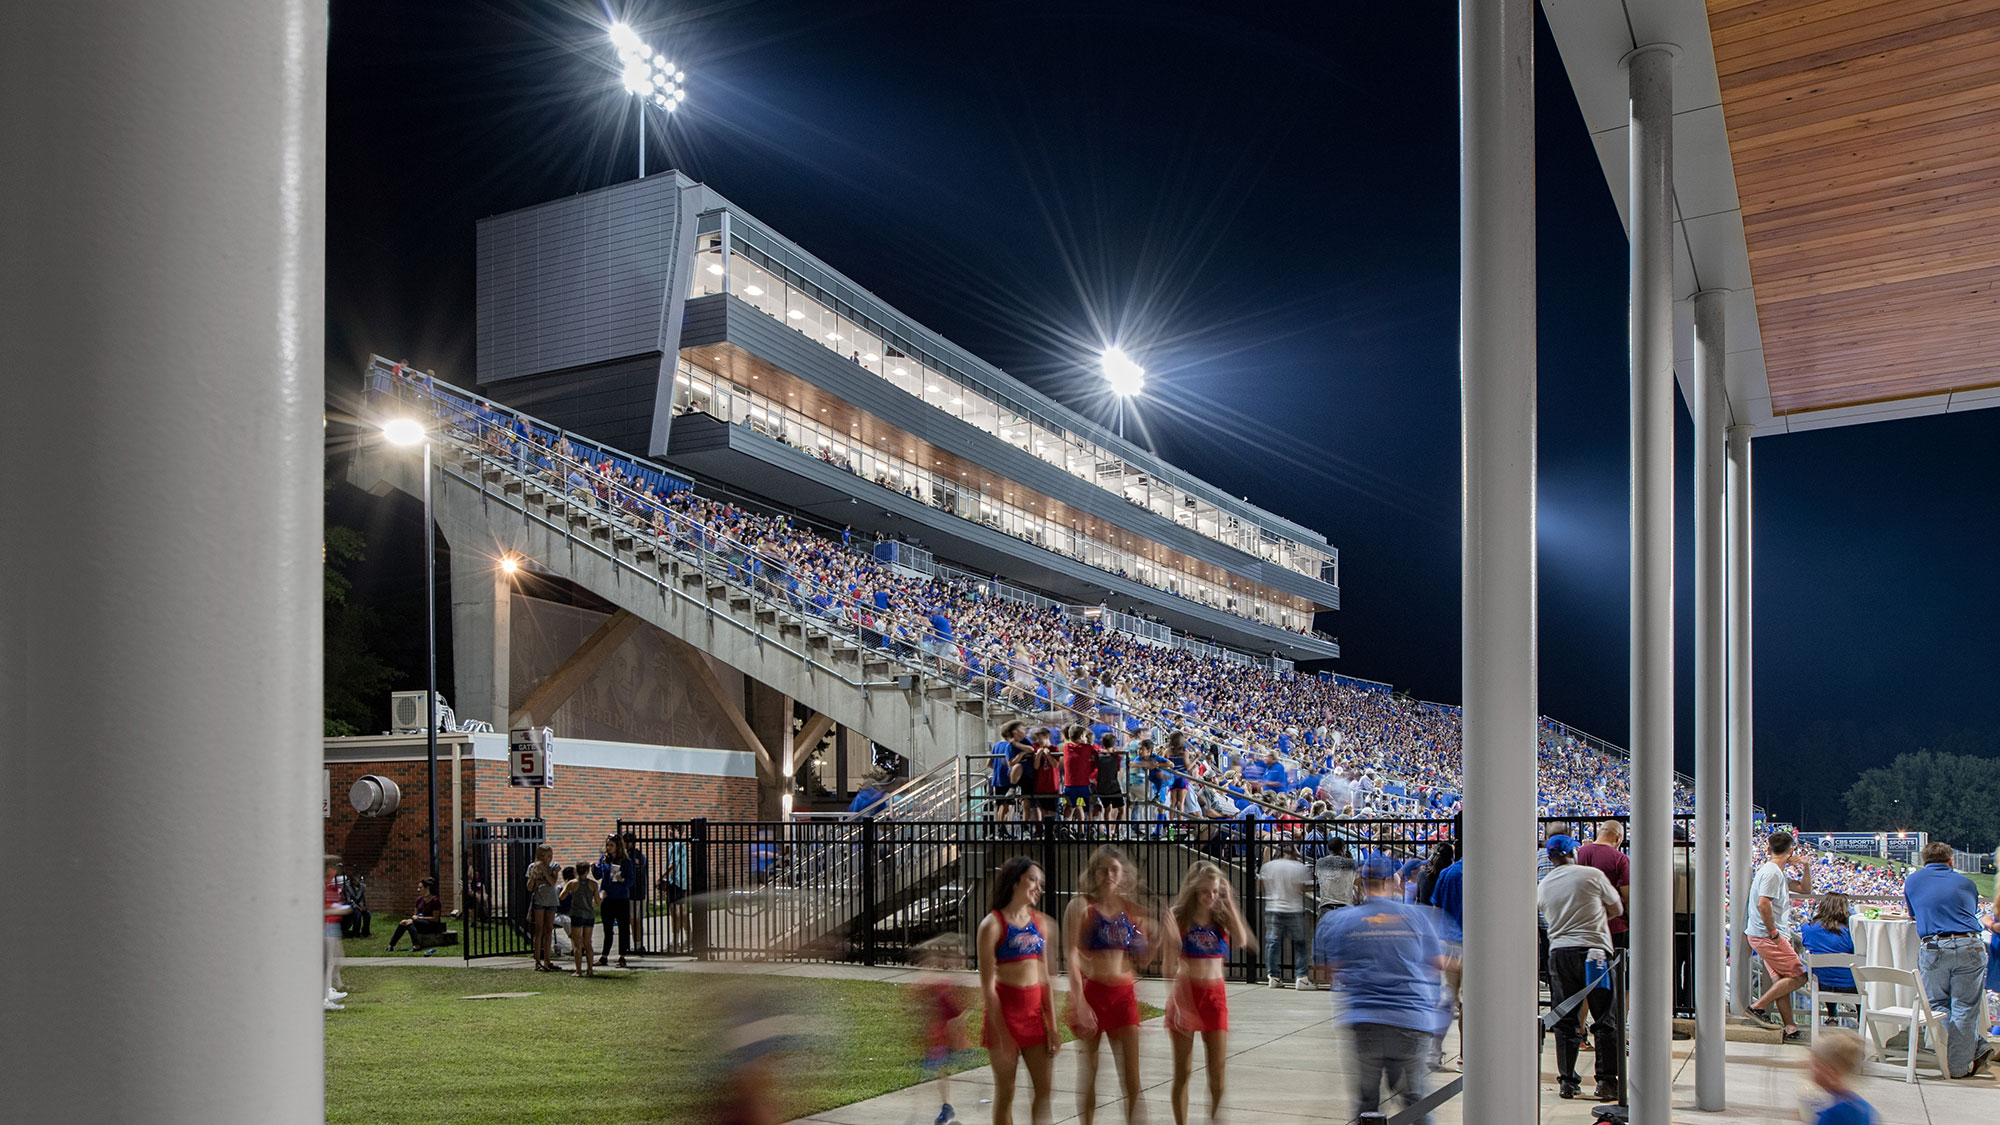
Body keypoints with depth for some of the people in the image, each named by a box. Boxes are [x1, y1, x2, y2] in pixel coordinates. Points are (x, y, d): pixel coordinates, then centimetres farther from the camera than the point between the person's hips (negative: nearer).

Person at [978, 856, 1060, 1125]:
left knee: (1044, 1089, 3)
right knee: (1005, 1092, 4)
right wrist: (1002, 1034, -15)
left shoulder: (1040, 922, 9)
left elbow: (1045, 979, 11)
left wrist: (1052, 1027, 6)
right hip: (1005, 1009, -5)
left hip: (1035, 1011, 5)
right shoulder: (993, 924, -9)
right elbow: (987, 986, -11)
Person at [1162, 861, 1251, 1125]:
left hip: (1215, 995, 2)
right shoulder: (1179, 917, -5)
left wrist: (1228, 902, -13)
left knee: (1217, 1072, 1)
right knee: (1183, 1072, 4)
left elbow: (1242, 939, -17)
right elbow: (1168, 964, -8)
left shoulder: (1222, 918, 3)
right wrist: (1171, 935, -25)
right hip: (1185, 992, -2)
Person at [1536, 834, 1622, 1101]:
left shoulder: (1543, 886, 10)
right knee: (1607, 1019, 3)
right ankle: (1606, 1082, 1)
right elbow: (1617, 909, 10)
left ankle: (1567, 1082, 9)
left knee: (1565, 1021, 9)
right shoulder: (1592, 875, -1)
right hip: (1593, 950, -4)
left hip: (1558, 951, 4)